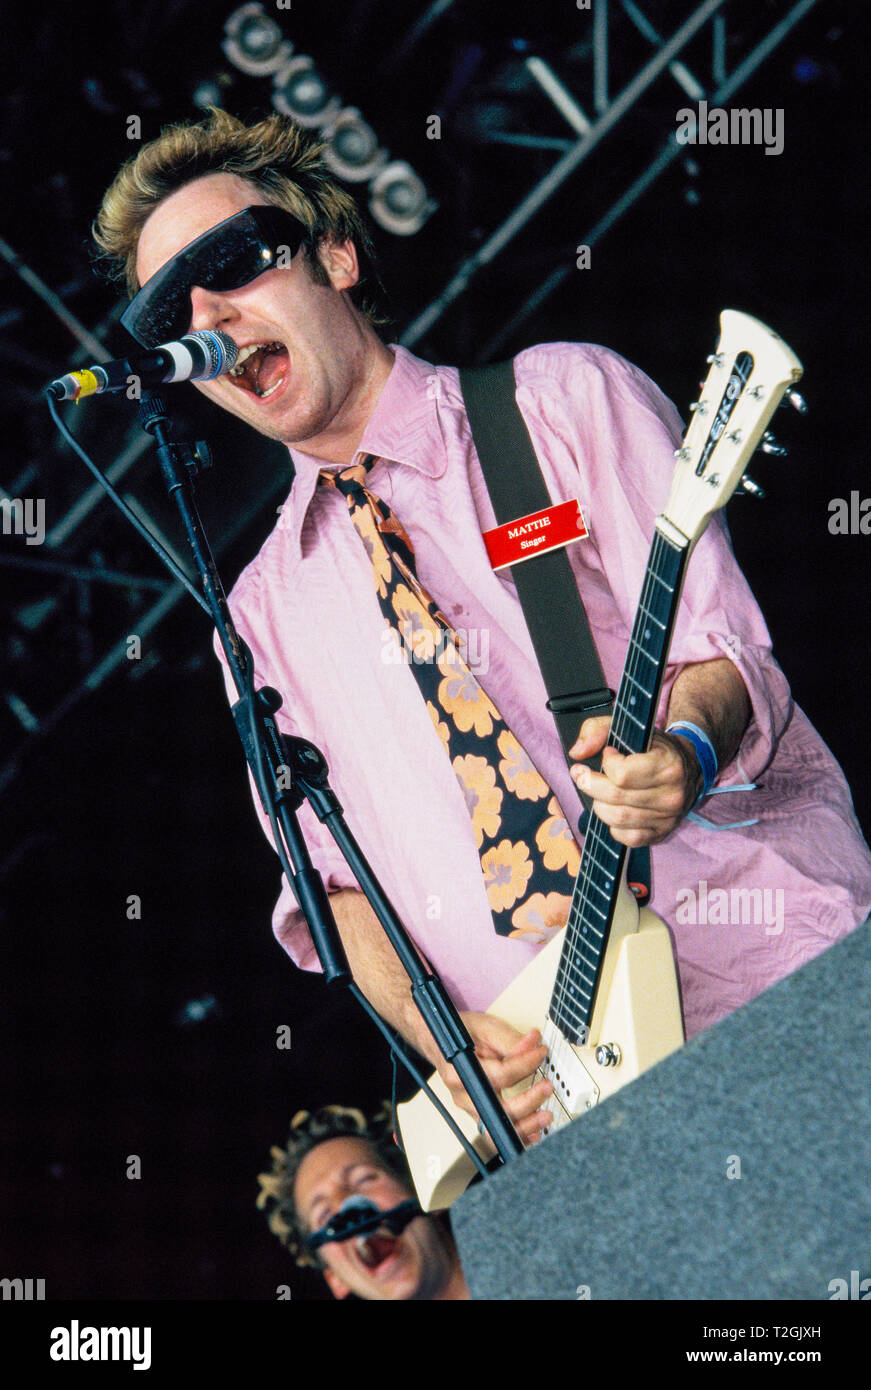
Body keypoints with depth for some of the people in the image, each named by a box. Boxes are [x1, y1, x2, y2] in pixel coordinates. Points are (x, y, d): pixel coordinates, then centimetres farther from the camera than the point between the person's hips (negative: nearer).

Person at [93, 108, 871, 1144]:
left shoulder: (564, 399, 7)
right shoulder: (268, 611, 17)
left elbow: (720, 639, 0)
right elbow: (335, 873, 14)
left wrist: (682, 749, -23)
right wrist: (440, 1041, -6)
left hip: (780, 977, -2)